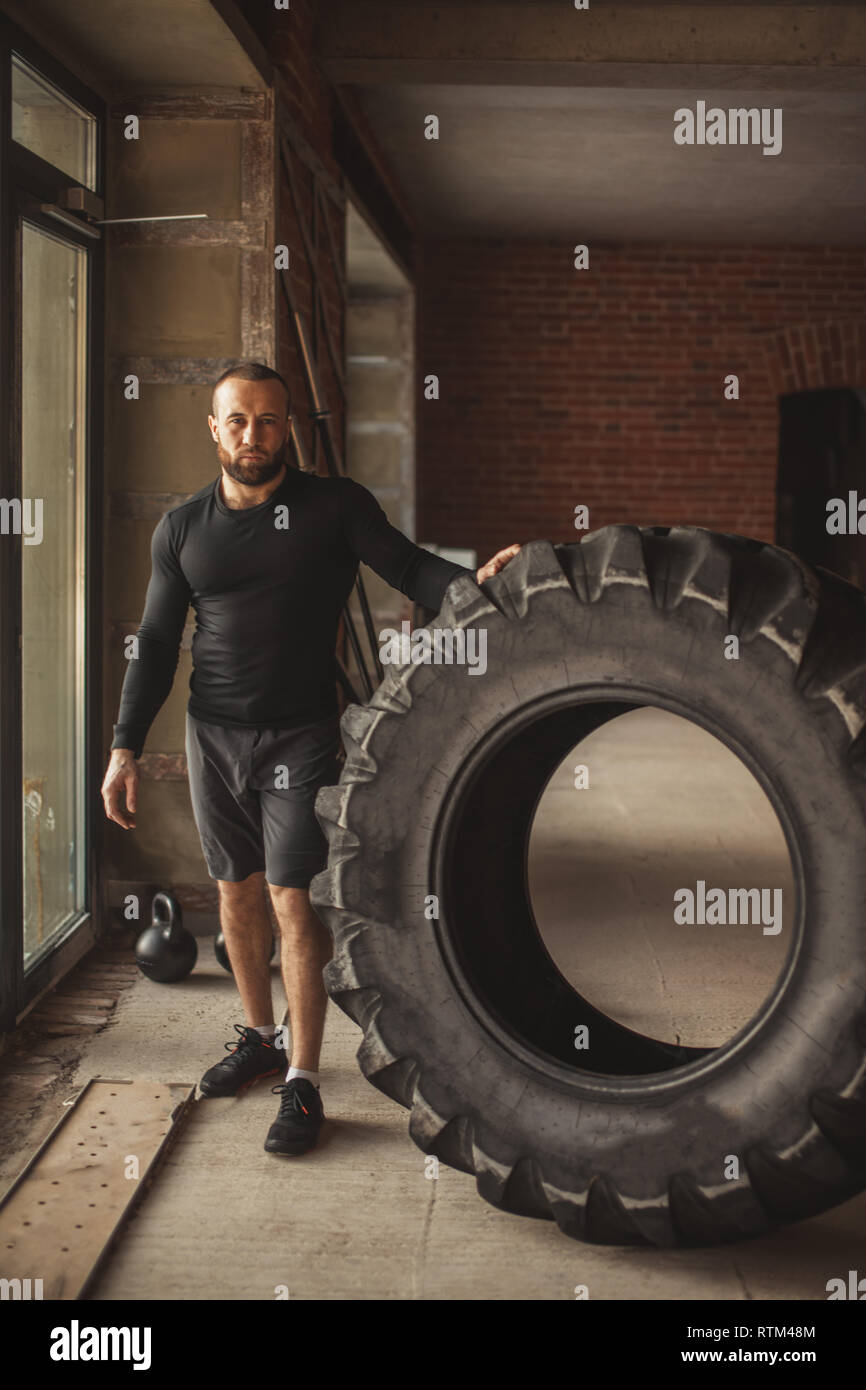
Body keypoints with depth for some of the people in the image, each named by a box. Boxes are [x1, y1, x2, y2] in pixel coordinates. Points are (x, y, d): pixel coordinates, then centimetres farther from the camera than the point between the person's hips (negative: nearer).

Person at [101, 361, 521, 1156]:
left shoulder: (334, 507, -3)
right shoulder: (182, 529, 6)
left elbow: (408, 568, -9)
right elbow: (157, 644, 9)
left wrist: (475, 581, -31)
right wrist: (126, 746, 3)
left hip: (301, 736, -4)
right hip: (214, 734, 4)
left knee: (294, 899, -6)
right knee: (237, 893, 13)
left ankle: (303, 1082, 2)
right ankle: (258, 1037, 33)